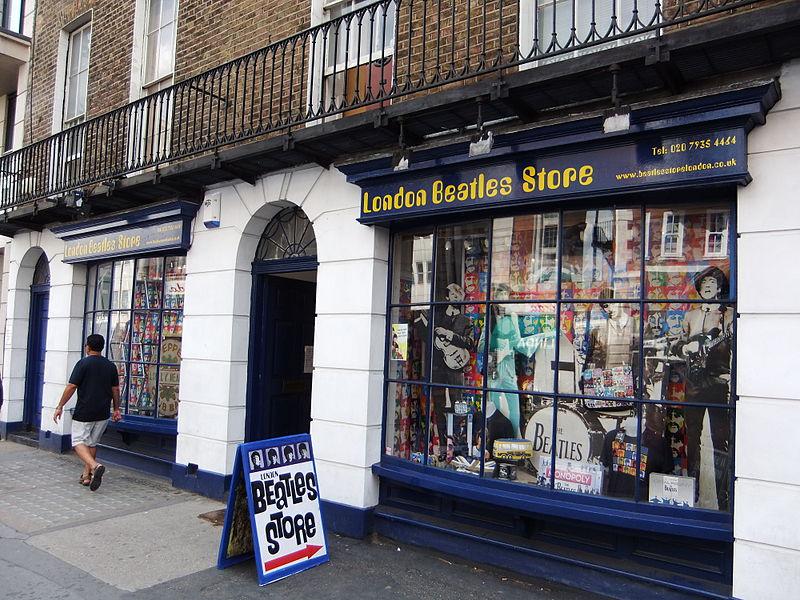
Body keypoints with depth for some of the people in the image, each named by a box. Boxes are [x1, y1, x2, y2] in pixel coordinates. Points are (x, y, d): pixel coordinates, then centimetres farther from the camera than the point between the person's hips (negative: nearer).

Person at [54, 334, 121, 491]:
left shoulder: (83, 363, -9)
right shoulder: (110, 366, 6)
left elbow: (71, 387, -11)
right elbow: (115, 389, 10)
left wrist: (60, 406, -3)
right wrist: (116, 409, 19)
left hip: (84, 412, -5)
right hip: (103, 413, 5)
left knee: (79, 442, 0)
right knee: (92, 443, 16)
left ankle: (95, 466, -24)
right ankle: (87, 475, 18)